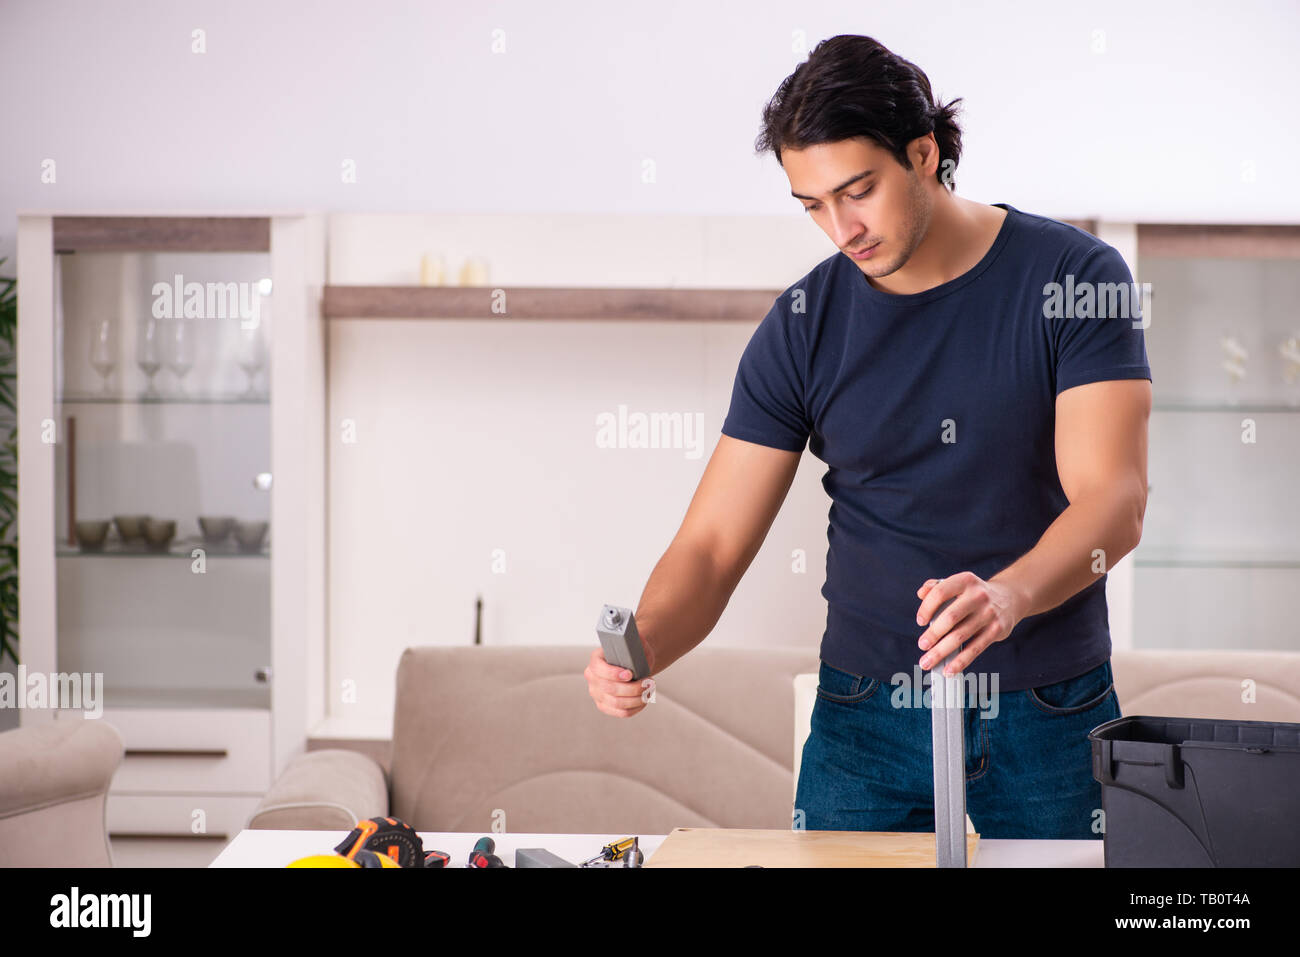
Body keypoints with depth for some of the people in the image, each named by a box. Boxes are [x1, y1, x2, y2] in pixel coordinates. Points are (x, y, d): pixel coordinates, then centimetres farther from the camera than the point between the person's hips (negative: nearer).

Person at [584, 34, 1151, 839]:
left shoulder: (1075, 279, -9)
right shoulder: (803, 327, -3)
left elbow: (1114, 501, -19)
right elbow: (714, 542, -4)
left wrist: (1009, 594, -39)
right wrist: (638, 651, -24)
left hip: (1051, 713, -1)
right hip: (867, 713, 2)